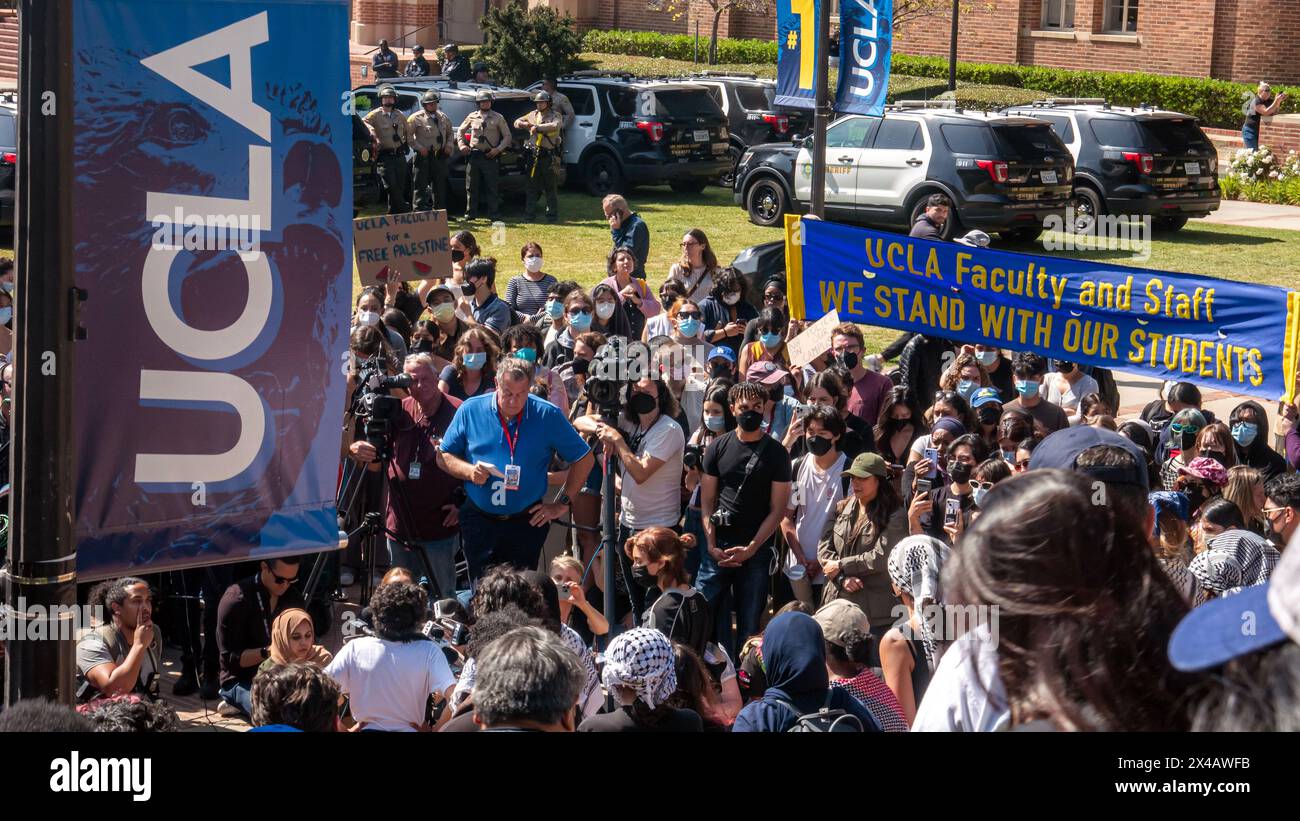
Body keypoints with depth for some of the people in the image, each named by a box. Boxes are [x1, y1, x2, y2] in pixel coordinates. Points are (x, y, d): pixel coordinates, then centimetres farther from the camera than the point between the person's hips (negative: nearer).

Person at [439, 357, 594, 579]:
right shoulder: (470, 410, -2)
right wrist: (469, 471, -14)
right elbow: (445, 456, 6)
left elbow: (584, 460, 3)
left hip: (526, 522, -1)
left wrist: (562, 503, 0)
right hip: (478, 521, 1)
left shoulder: (548, 415, -5)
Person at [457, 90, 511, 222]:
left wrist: (498, 149, -6)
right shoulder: (472, 117, 9)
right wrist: (462, 145, 7)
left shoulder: (498, 118, 3)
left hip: (490, 156, -2)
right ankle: (471, 214, 13)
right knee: (471, 187, 5)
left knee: (491, 187, -1)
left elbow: (507, 136, 6)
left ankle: (494, 215, 2)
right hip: (474, 155, 2)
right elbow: (460, 131, 22)